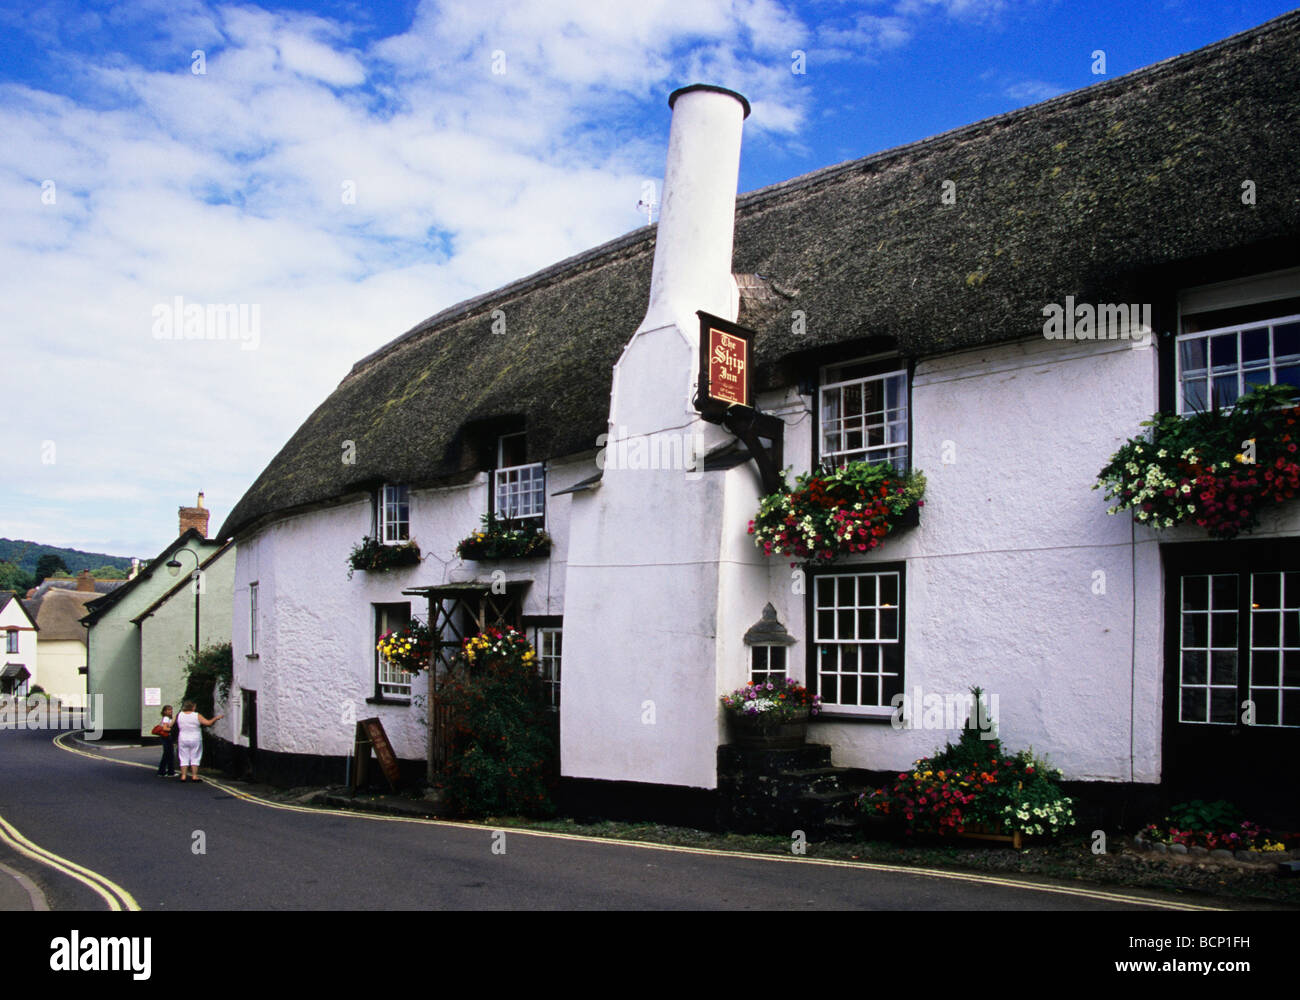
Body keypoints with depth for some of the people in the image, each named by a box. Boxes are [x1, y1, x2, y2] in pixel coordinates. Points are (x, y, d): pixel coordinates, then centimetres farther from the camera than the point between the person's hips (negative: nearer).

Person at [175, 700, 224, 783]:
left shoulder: (179, 715, -1)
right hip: (195, 740, -3)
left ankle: (183, 776, 4)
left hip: (183, 739, 3)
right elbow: (208, 722, -11)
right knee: (195, 758, 5)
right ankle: (194, 776, 4)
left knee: (184, 758, 7)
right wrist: (217, 718, 1)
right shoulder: (197, 716, -11)